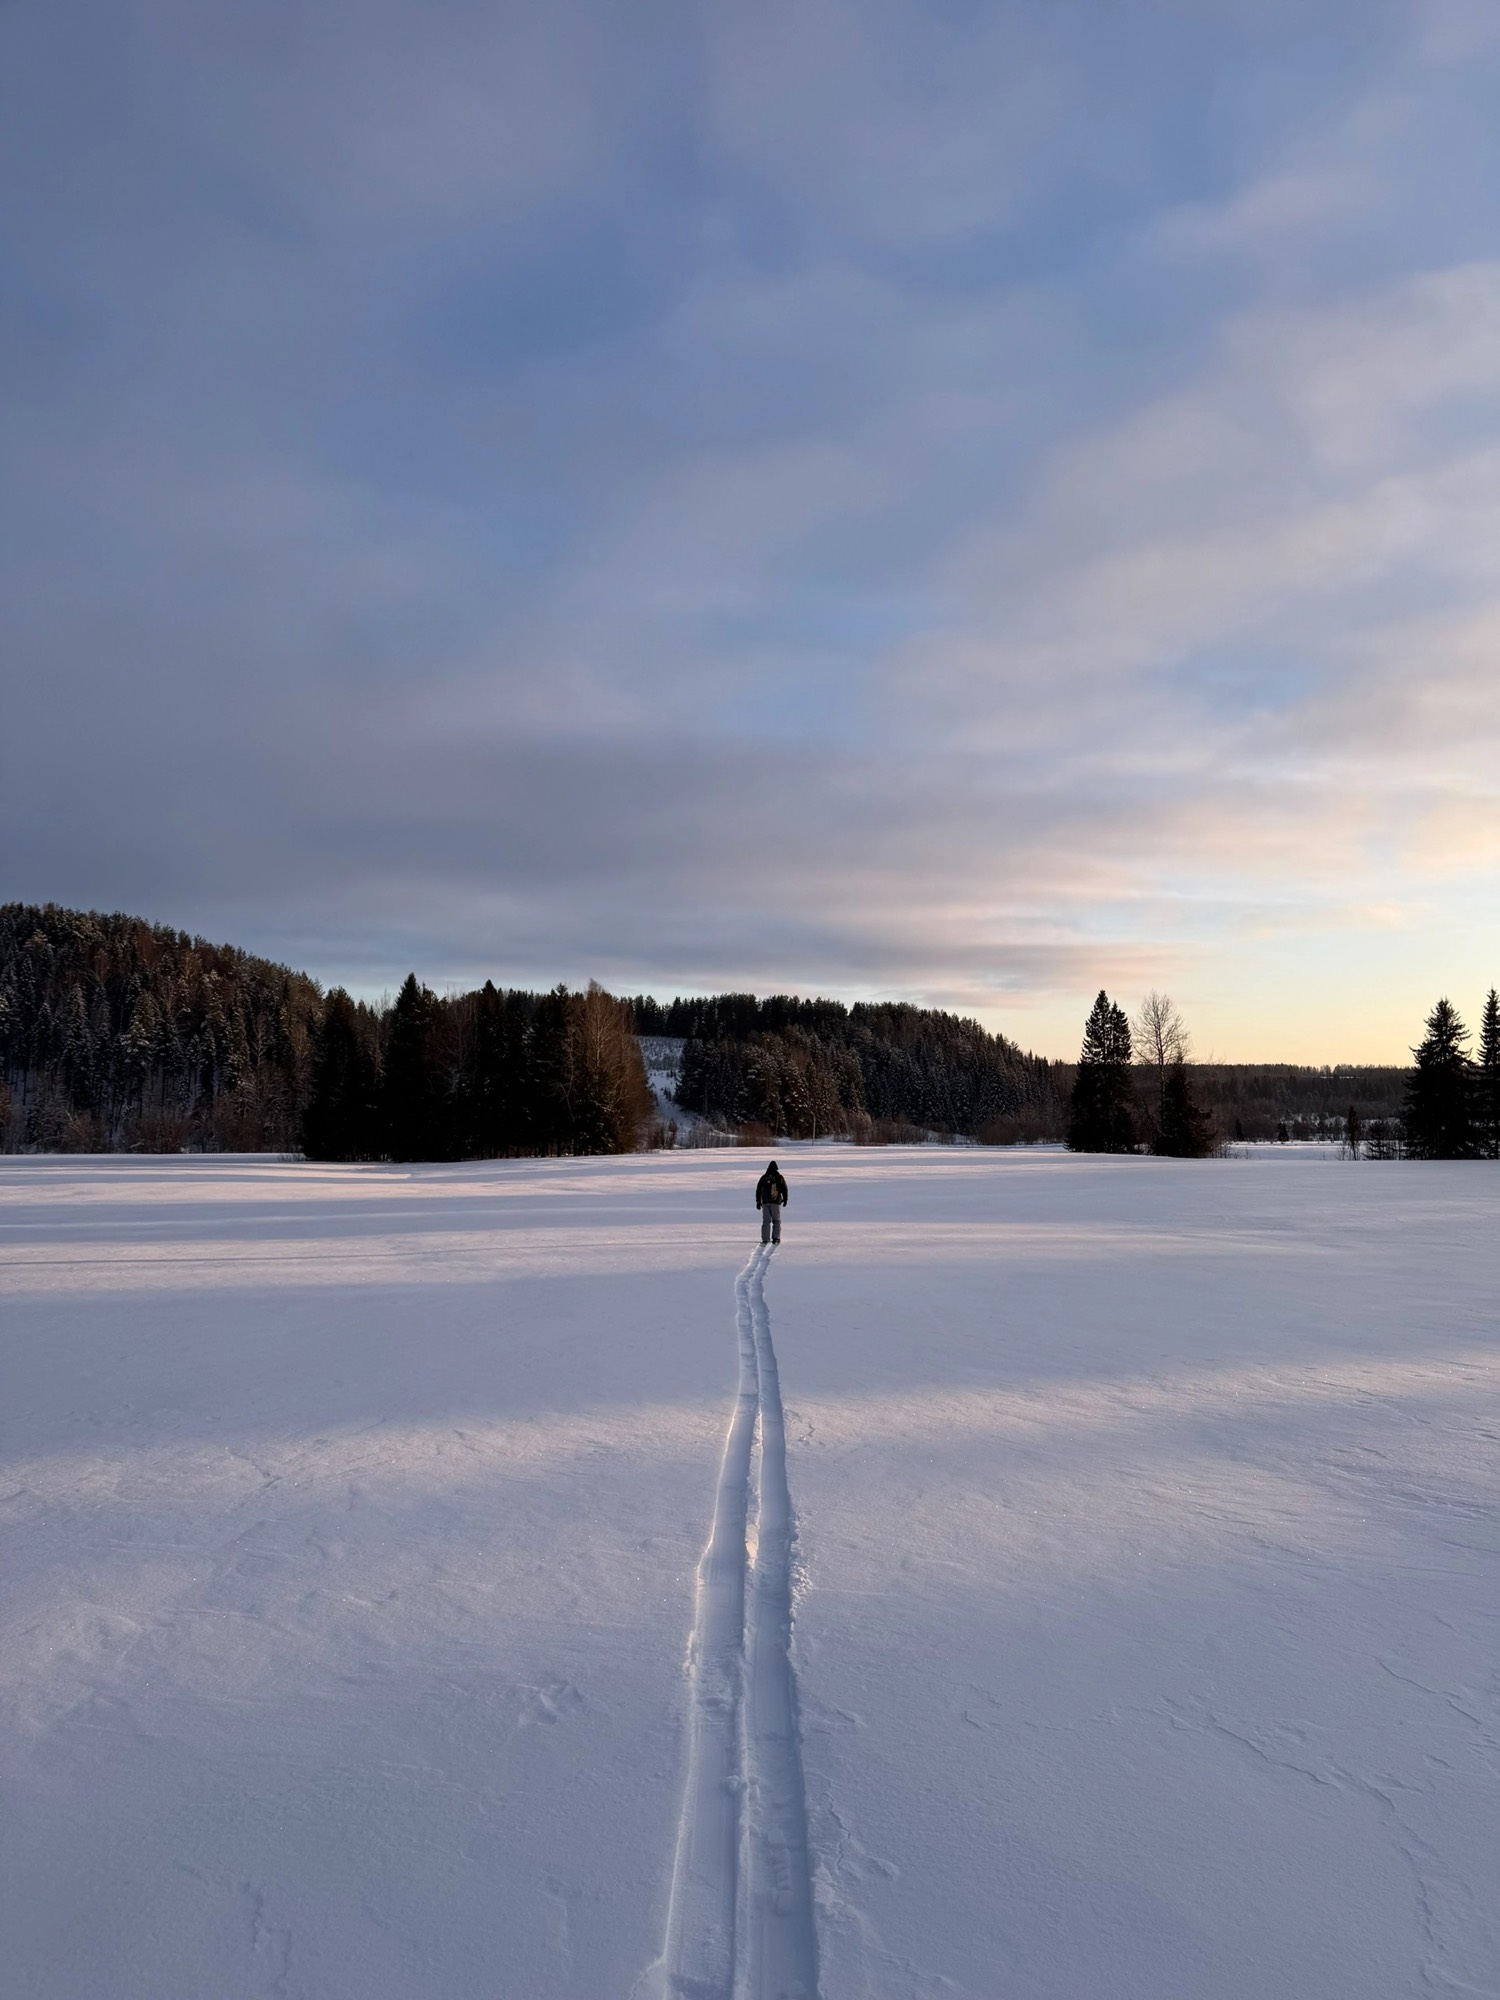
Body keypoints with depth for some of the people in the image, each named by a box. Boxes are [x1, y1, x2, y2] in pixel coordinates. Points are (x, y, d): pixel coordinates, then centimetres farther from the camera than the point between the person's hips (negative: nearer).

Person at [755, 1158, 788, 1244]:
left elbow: (758, 1190, 7)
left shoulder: (763, 1178, 6)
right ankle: (776, 1238, 2)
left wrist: (758, 1202, 13)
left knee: (765, 1221, 5)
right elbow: (784, 1189, -1)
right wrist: (785, 1199, 11)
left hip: (765, 1202, 2)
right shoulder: (779, 1177, -1)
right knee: (776, 1221, 8)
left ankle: (765, 1239, 0)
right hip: (776, 1202, -2)